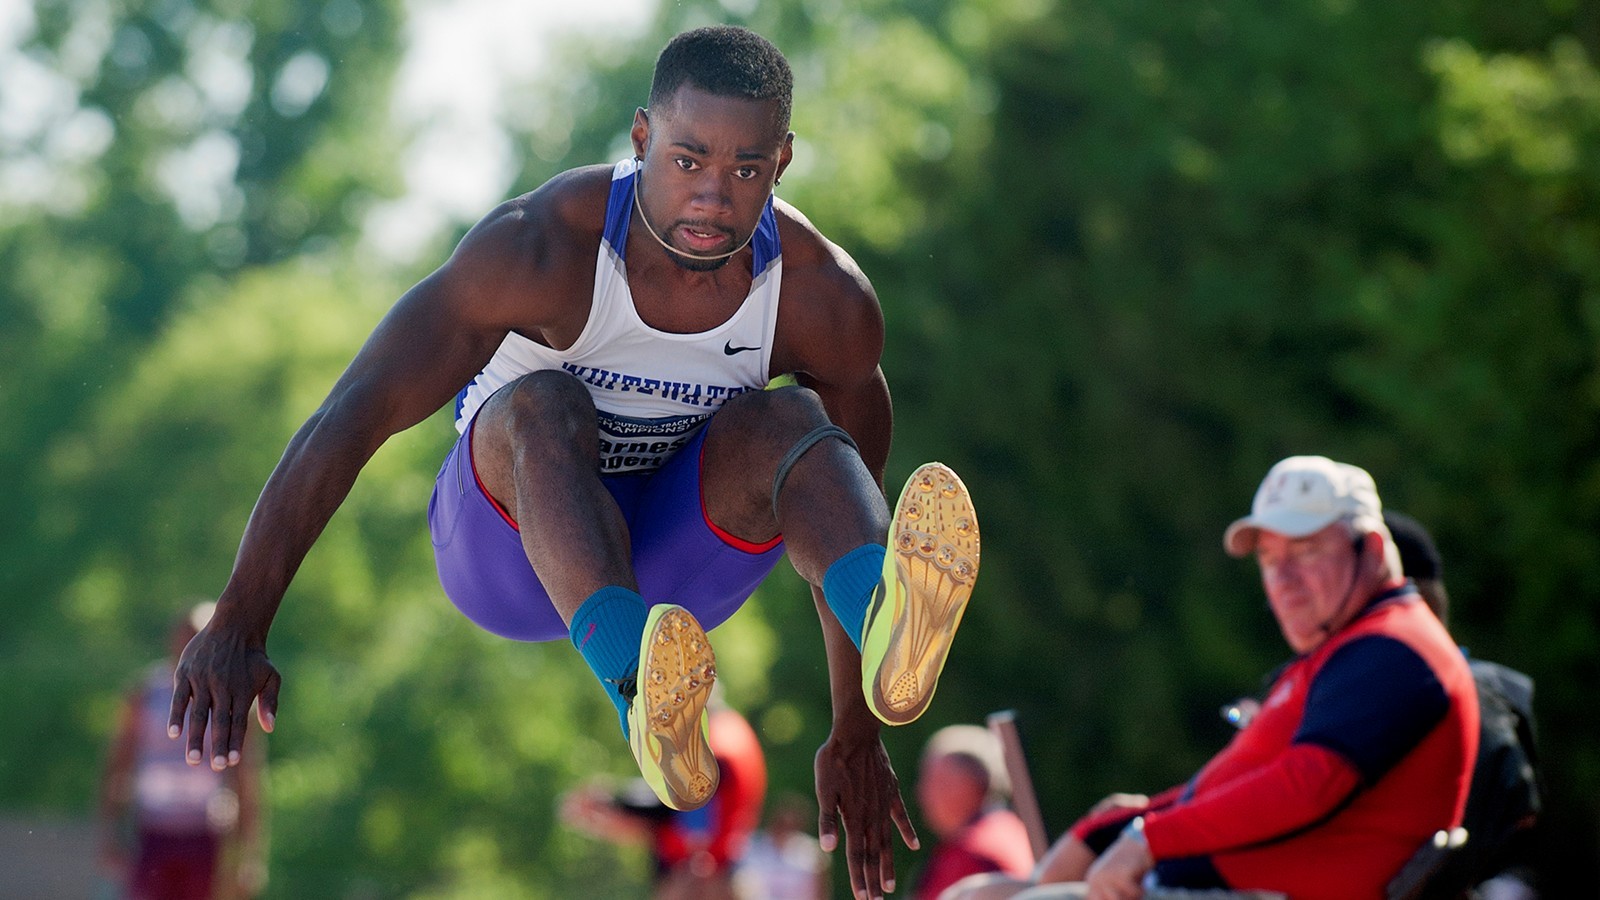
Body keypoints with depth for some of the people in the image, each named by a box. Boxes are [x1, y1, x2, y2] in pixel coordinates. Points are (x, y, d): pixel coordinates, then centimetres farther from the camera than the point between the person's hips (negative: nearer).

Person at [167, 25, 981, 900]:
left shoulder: (826, 300, -16)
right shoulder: (542, 245, -26)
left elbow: (846, 488, -3)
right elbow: (347, 420, -28)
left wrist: (856, 738, -1)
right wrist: (235, 630, -35)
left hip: (671, 558, 2)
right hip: (509, 541, -2)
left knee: (787, 423, -28)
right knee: (545, 405, -36)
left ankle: (888, 627, -62)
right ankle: (644, 698, -65)